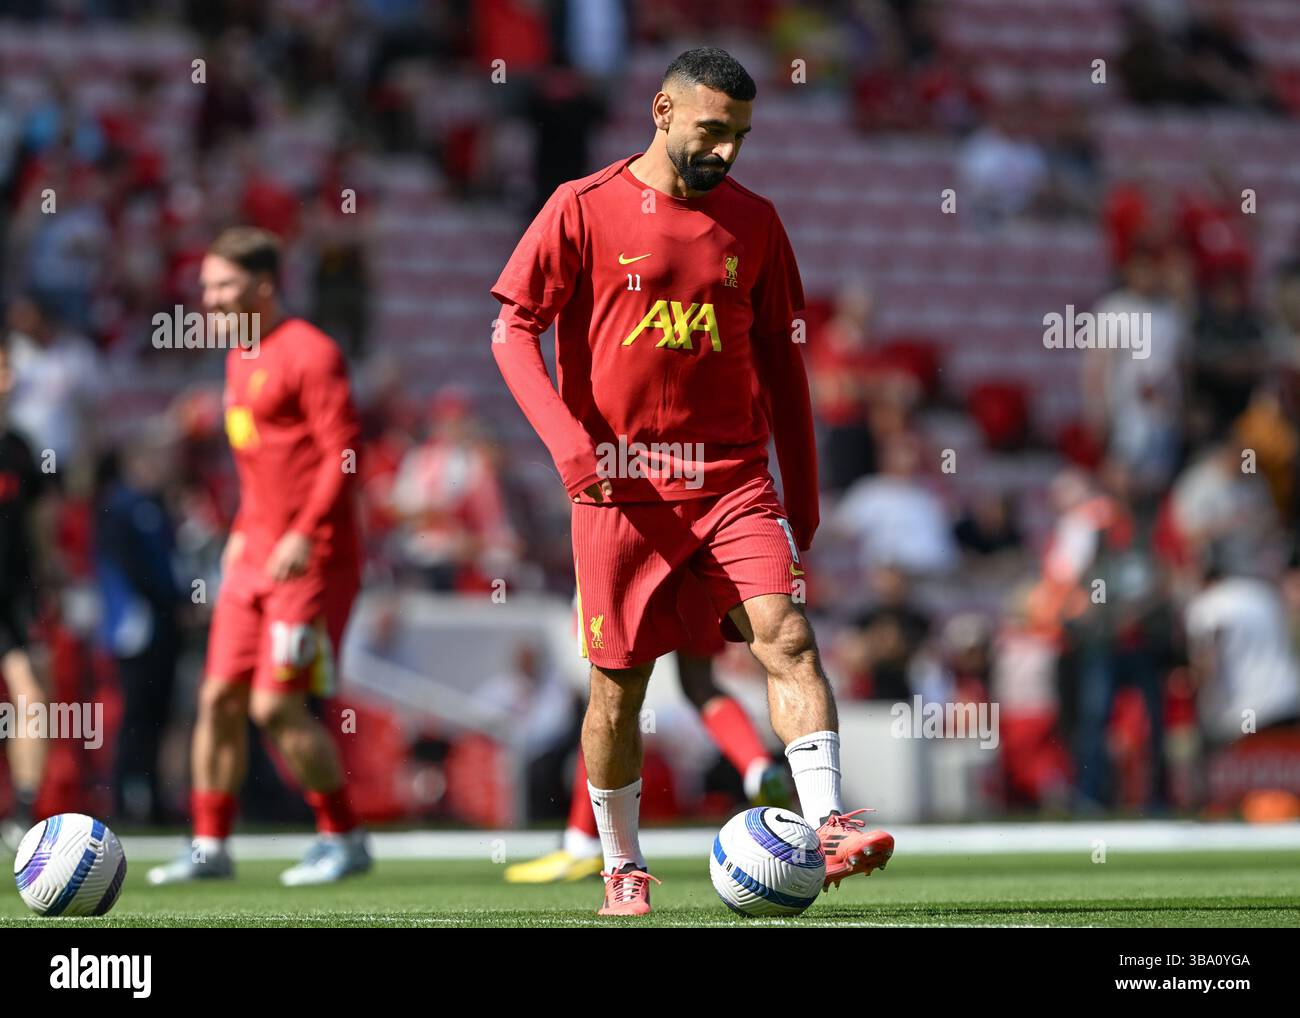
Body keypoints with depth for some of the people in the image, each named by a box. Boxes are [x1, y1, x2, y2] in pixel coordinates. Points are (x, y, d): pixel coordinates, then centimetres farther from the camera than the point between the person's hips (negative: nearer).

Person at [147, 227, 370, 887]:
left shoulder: (308, 353, -11)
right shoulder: (242, 357, 17)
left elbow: (343, 451, -16)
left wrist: (305, 534, -23)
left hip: (311, 558, -9)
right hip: (256, 554, 9)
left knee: (276, 705, -11)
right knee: (219, 697, 4)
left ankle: (344, 839, 3)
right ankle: (210, 846, 11)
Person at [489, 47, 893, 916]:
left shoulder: (752, 222, 9)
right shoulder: (584, 209, -1)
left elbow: (779, 358, 16)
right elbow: (515, 329, -2)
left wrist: (803, 500, 14)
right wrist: (568, 439, -16)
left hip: (733, 478, 2)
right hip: (620, 484, -2)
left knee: (786, 635, -17)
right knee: (620, 682, 3)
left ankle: (830, 828, -25)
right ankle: (623, 869, 19)